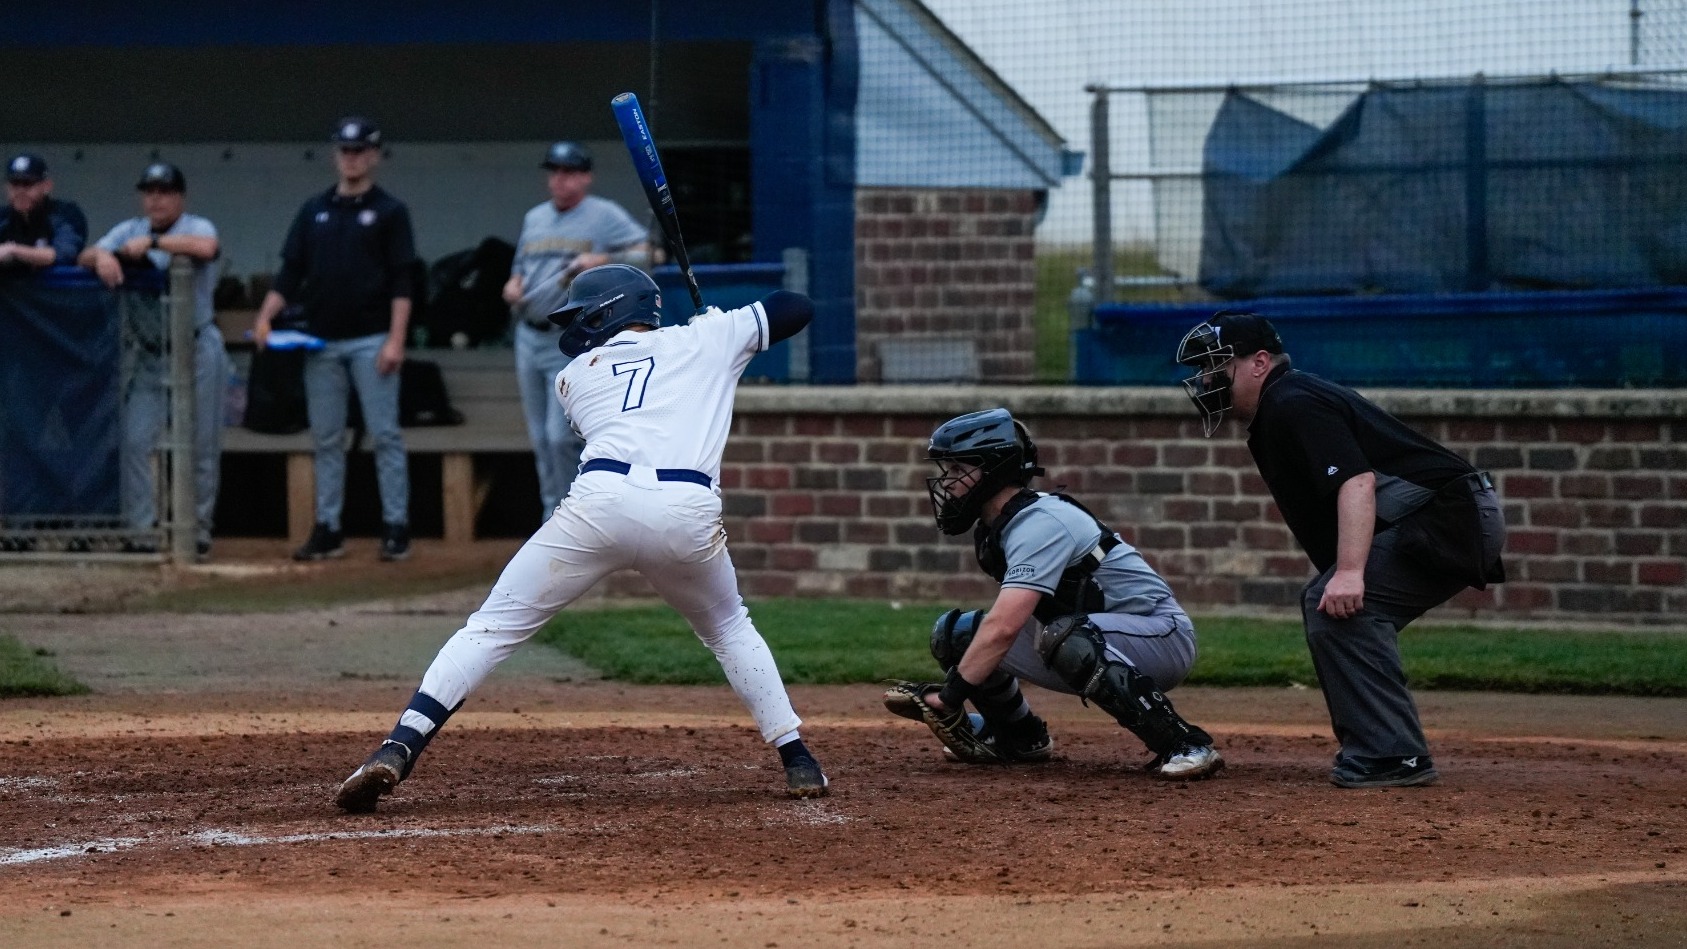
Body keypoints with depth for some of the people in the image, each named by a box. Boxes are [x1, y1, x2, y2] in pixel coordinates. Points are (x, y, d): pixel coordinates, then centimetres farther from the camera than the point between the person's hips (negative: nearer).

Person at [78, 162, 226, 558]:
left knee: (202, 445, 3)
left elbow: (205, 247, -29)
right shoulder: (129, 231, 7)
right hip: (148, 353, 3)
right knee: (135, 441, -5)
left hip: (197, 350, -3)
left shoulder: (196, 227, -5)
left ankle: (198, 528, 14)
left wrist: (152, 243, -25)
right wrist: (102, 256, -25)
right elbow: (84, 257, -2)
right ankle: (141, 531, -1)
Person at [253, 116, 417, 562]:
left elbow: (401, 283, -4)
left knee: (385, 436, -5)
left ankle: (396, 527, -3)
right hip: (321, 342, 4)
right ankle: (328, 530, 9)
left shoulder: (389, 212, 2)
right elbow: (290, 274, 12)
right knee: (327, 440, 5)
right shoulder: (314, 211, 14)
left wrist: (396, 340, -13)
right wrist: (265, 317, -3)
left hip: (371, 341, -4)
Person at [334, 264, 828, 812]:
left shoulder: (575, 375, 27)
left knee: (492, 628, 6)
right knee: (729, 630, 30)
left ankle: (395, 753, -9)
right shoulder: (708, 338, 25)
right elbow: (796, 309, 34)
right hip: (689, 513, 1)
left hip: (600, 502, -1)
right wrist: (721, 321, 51)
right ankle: (798, 762, 21)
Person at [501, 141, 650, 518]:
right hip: (529, 339, 7)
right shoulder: (535, 218, 16)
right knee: (541, 438, 10)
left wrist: (601, 260, -27)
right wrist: (514, 284, 4)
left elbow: (645, 254, -13)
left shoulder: (605, 216, -5)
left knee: (562, 436, -12)